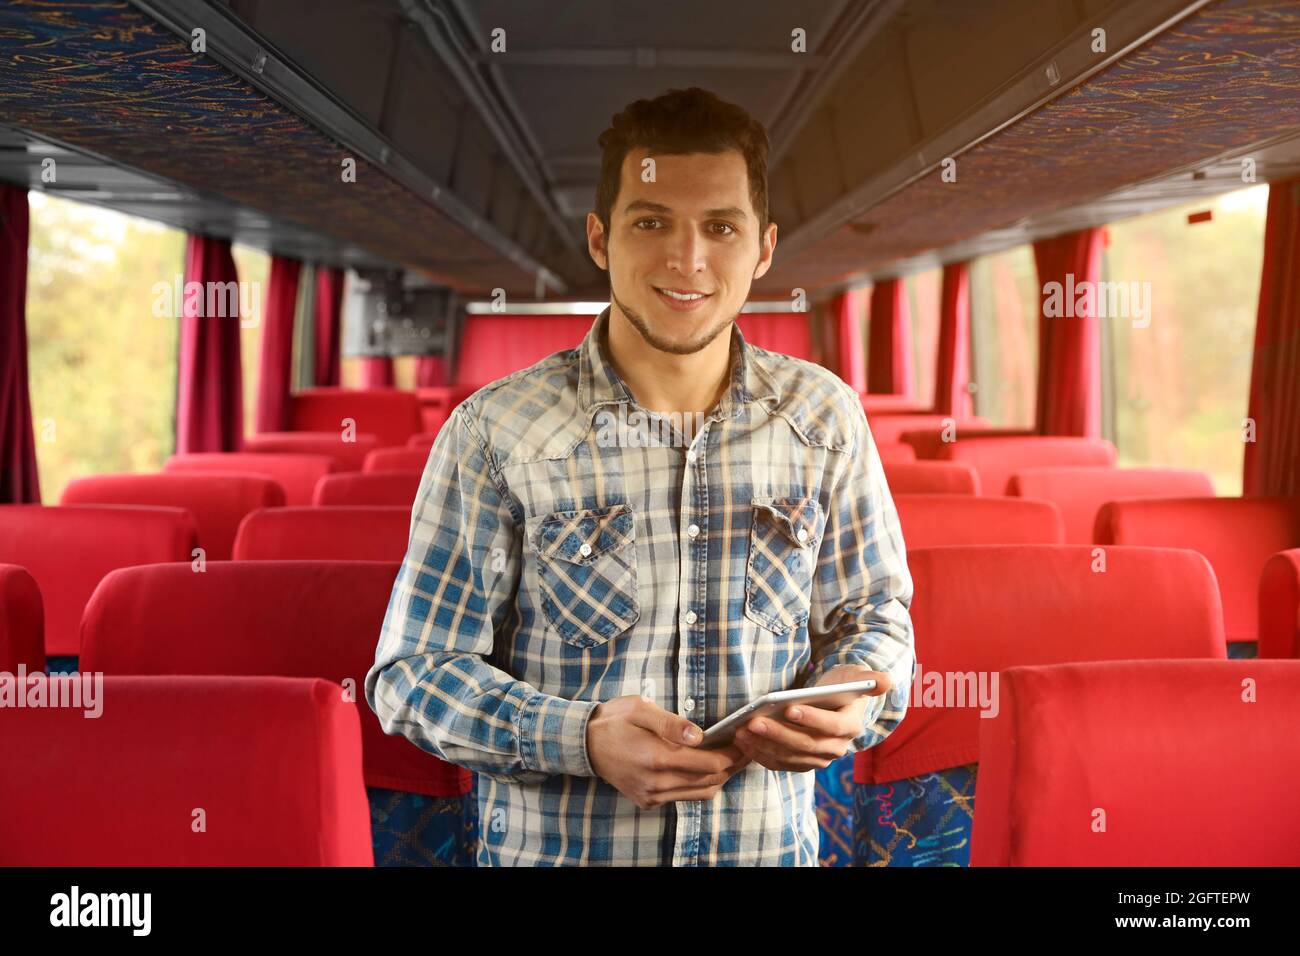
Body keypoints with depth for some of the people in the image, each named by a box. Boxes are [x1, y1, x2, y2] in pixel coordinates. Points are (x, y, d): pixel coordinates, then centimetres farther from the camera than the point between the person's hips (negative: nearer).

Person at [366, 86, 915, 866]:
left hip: (771, 844, 3)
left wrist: (856, 700, -15)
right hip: (556, 849, -2)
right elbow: (414, 672, -9)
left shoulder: (823, 417, -3)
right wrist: (582, 739, -24)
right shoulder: (496, 432, -12)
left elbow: (873, 614, 6)